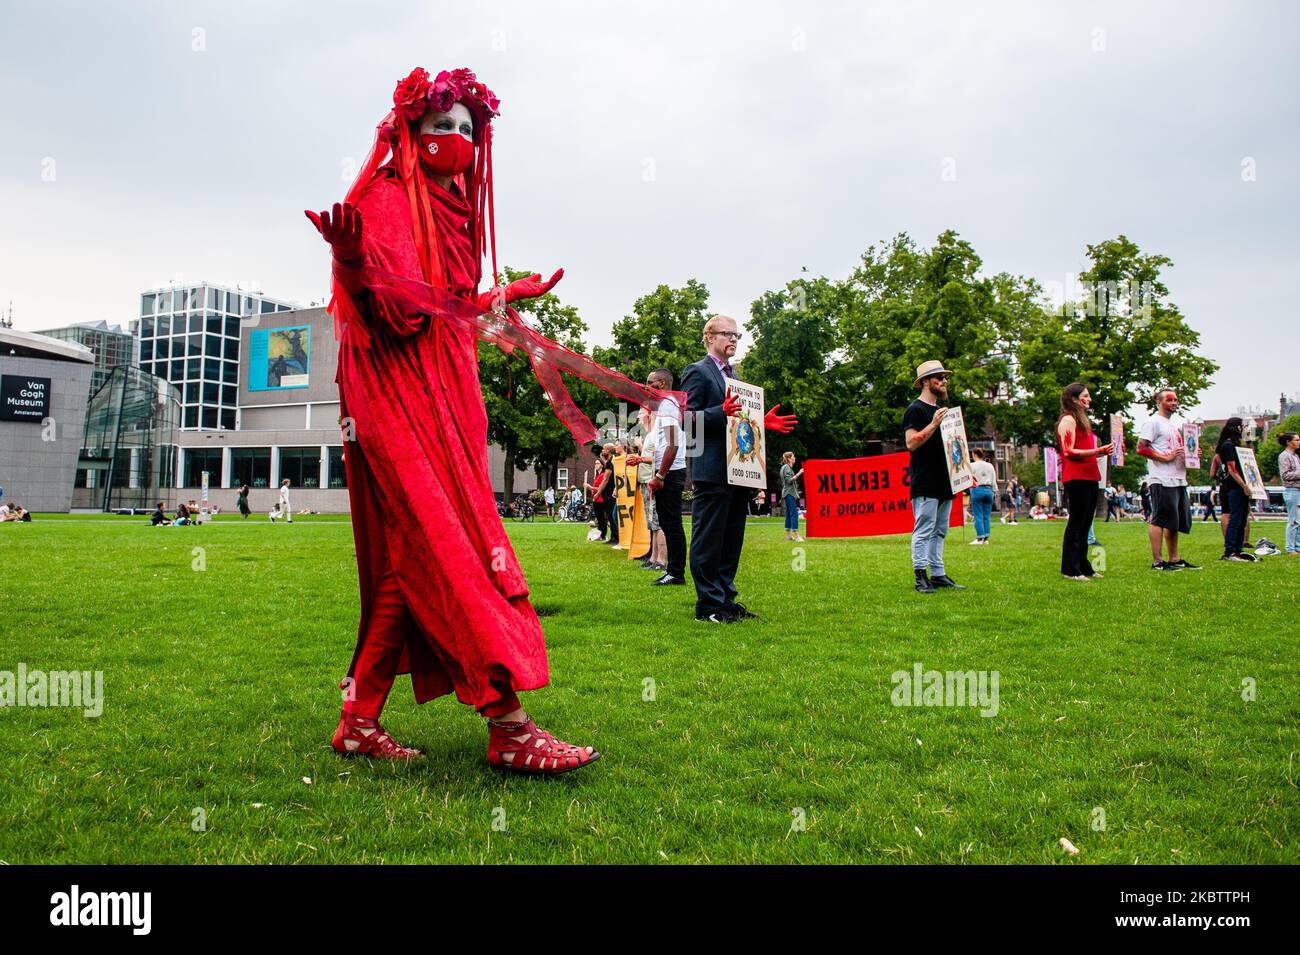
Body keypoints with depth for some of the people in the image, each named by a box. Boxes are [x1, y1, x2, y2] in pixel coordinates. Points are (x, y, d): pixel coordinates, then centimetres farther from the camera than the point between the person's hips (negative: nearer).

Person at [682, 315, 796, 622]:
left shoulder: (734, 376, 22)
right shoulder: (697, 372, -4)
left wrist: (764, 422, 8)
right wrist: (721, 412, -27)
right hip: (712, 470, -9)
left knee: (731, 540, 12)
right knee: (708, 540, -4)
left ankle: (726, 600, 20)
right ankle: (708, 605, 2)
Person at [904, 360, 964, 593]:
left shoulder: (941, 411, 22)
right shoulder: (915, 410, -6)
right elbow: (911, 443, -16)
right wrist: (934, 424, -22)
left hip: (943, 482, 9)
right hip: (924, 484, -9)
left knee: (940, 531, 10)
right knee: (923, 531, -9)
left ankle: (938, 575, 15)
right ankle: (921, 577, -7)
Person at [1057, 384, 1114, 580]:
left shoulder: (1082, 421, 23)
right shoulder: (1068, 420, -8)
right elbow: (1069, 452, -16)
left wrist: (1104, 451, 15)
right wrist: (1097, 451, -21)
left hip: (1089, 478, 10)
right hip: (1076, 478, -10)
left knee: (1085, 524, 12)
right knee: (1076, 523, -7)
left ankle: (1083, 567, 18)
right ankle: (1070, 569, -4)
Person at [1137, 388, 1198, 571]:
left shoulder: (1176, 424, 23)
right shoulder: (1152, 422, -5)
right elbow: (1141, 448, -14)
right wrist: (1165, 457, -19)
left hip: (1179, 480, 9)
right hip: (1162, 480, -9)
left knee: (1176, 521, 12)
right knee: (1160, 520, -8)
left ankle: (1174, 559, 20)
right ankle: (1157, 561, -6)